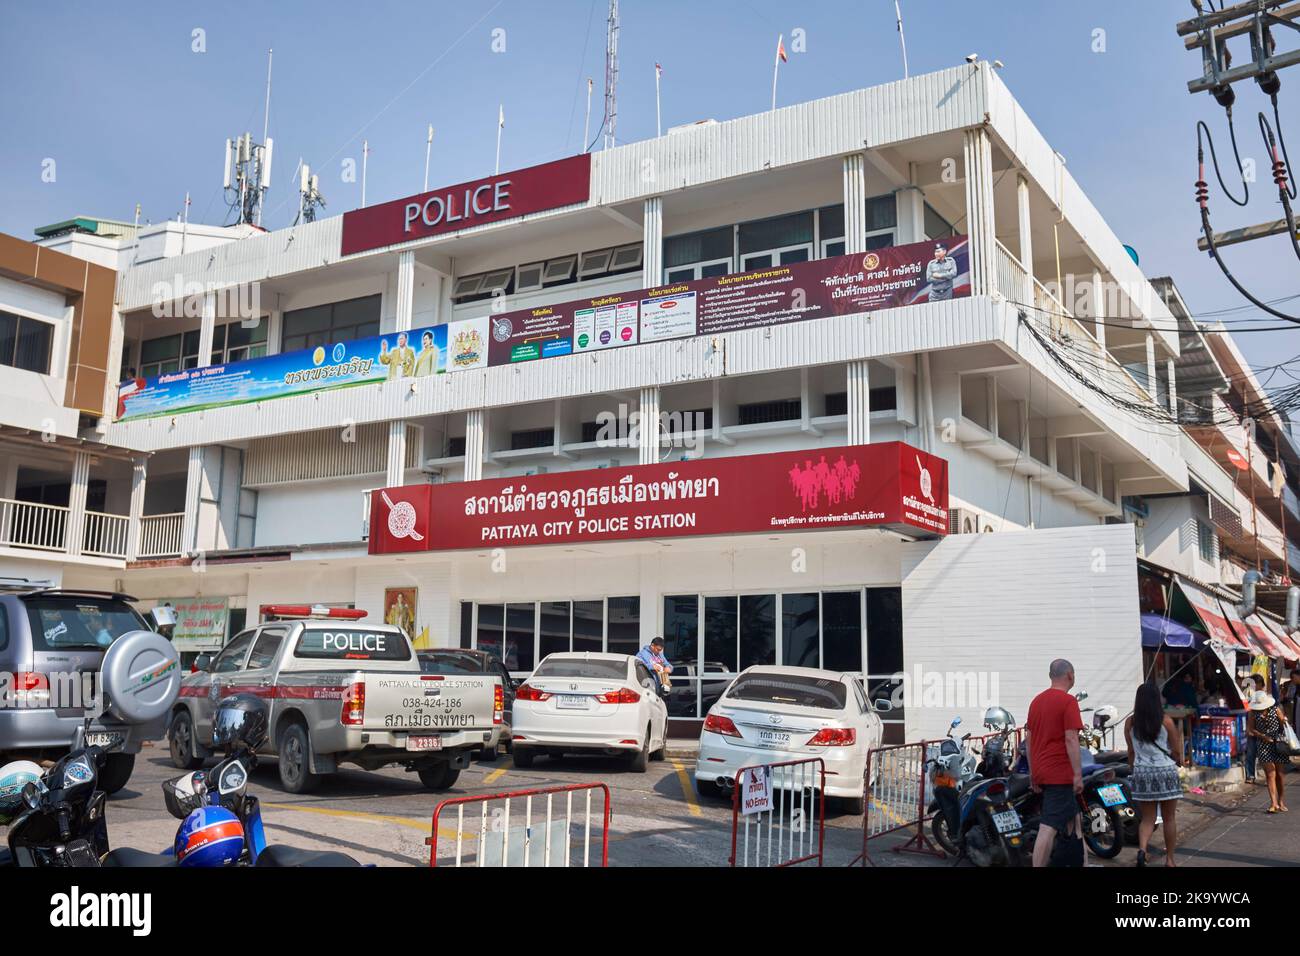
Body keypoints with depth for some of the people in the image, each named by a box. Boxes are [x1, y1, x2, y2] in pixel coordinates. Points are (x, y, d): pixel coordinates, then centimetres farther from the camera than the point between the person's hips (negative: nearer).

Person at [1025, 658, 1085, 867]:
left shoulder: (1037, 700, 13)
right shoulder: (1068, 701, -10)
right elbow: (1071, 739, -17)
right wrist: (1078, 774, -15)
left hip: (1041, 772, 8)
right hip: (1060, 773, -8)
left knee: (1073, 818, 21)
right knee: (1049, 828, -10)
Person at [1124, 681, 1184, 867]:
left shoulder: (1130, 723, -2)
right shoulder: (1166, 721, -8)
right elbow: (1176, 752, -1)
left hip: (1142, 773, 2)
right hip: (1166, 772, -2)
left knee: (1147, 818, 9)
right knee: (1169, 819, 11)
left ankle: (1142, 849, -14)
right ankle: (1169, 859, 18)